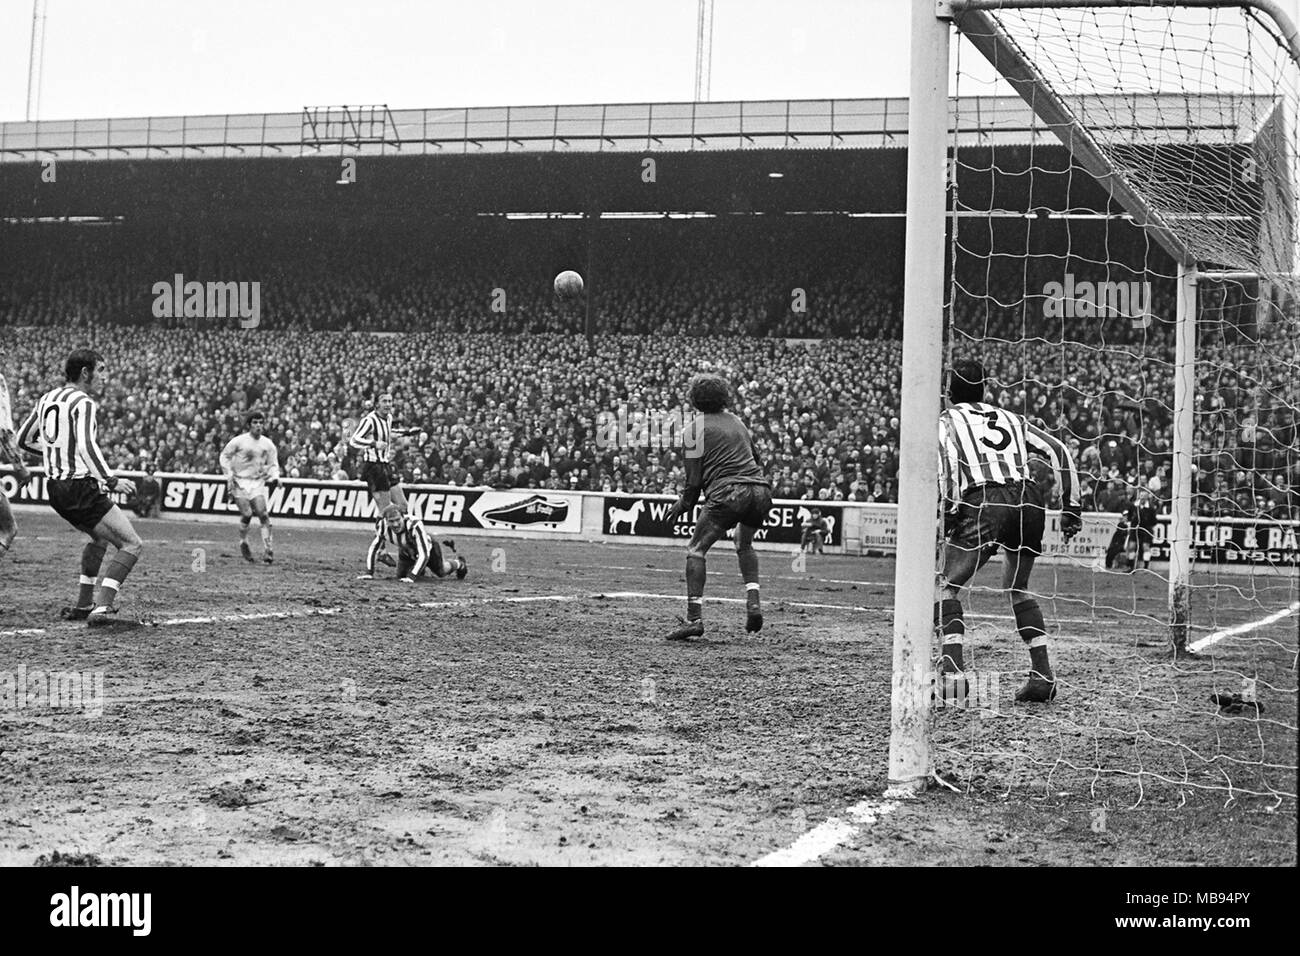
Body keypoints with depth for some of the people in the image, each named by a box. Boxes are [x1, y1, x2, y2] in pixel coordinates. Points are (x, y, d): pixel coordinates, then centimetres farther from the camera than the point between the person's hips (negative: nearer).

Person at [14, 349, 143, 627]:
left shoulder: (47, 399, 13)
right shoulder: (83, 403, -12)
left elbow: (23, 440, 22)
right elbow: (87, 446, -26)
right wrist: (111, 480, -23)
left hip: (54, 487, 9)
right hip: (80, 487, -9)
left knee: (100, 538, 32)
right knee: (132, 544, -10)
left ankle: (83, 605, 30)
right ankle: (101, 609, -21)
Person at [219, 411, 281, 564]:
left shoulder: (268, 444, 4)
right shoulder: (238, 441, -6)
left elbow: (273, 464, 12)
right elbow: (224, 456, 3)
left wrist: (274, 477, -7)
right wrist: (229, 475, -5)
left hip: (258, 482, 3)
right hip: (240, 482, -3)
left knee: (263, 514, -12)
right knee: (247, 514, -13)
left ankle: (267, 548, -8)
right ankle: (243, 543, 13)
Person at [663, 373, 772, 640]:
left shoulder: (695, 428, 5)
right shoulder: (736, 421, 23)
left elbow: (694, 477, 2)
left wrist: (684, 504, 14)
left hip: (727, 493, -6)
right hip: (760, 490, 6)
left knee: (696, 549, -1)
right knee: (744, 543, 29)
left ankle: (694, 618, -13)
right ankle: (753, 603, 12)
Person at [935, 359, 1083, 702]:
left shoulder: (946, 421, 16)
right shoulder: (1009, 418, 28)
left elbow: (947, 461, -6)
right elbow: (1059, 452, 20)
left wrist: (949, 511, -9)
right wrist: (1071, 507, 19)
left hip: (985, 503, -5)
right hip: (1030, 500, 5)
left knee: (945, 585, 3)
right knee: (1017, 587, 23)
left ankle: (953, 671, -14)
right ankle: (1043, 676, 15)